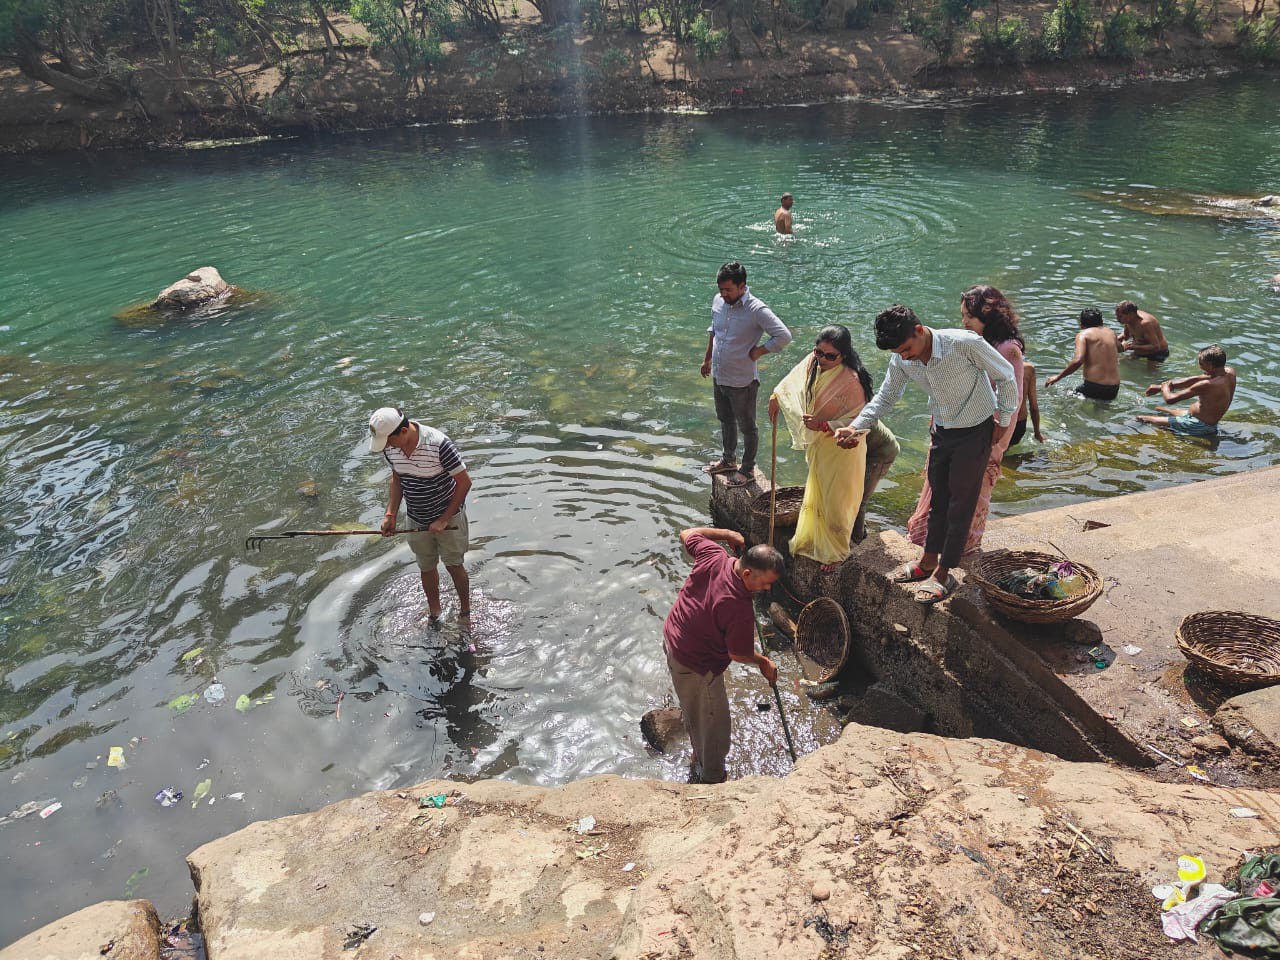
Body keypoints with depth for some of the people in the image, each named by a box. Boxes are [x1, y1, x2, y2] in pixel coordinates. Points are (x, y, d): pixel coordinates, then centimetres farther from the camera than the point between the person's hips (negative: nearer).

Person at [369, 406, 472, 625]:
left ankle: (465, 613, 33)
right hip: (417, 521, 5)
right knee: (426, 568, 18)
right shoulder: (390, 448, -11)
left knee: (453, 565, 11)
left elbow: (464, 482, -22)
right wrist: (390, 514, -4)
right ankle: (433, 615, 39)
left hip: (449, 518, -5)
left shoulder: (438, 444, -30)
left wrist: (444, 520, -19)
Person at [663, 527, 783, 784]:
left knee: (694, 709, 31)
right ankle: (712, 777, 37)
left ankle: (700, 757, 56)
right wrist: (764, 662, 0)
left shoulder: (713, 555, -20)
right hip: (697, 666, -9)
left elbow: (687, 534, 1)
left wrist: (727, 534, 7)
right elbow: (738, 654, -20)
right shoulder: (739, 609, -37)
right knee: (712, 721, 16)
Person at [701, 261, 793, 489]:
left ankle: (748, 470, 26)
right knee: (725, 420, 25)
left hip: (743, 381, -7)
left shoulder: (756, 310, -23)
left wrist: (758, 352, -19)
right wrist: (708, 358, 20)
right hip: (719, 376, 7)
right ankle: (728, 460, 45)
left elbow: (784, 336, -25)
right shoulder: (718, 301, -2)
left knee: (747, 426, 10)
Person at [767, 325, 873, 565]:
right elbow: (792, 382, 15)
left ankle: (835, 552, 26)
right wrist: (776, 397, 23)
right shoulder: (812, 363, -7)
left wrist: (823, 425, -29)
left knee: (835, 501, 6)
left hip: (841, 450, -7)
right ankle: (811, 543, 42)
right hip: (818, 448, 7)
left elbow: (859, 421, -23)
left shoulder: (851, 380, -27)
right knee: (815, 496, 23)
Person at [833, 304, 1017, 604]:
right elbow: (885, 396, 1)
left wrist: (1003, 421, -9)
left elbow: (1006, 375, -15)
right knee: (938, 497, 16)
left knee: (960, 502, 1)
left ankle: (943, 574, 10)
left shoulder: (965, 343, -29)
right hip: (942, 430, 6)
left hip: (976, 431, -5)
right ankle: (929, 560, 31)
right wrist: (855, 427, -14)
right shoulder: (902, 360, -13)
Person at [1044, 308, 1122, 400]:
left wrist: (1058, 377, -8)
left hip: (1094, 387, -5)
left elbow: (1077, 361, -19)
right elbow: (1119, 348, 39)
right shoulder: (1112, 333, 14)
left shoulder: (1083, 334, -2)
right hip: (1114, 390, 5)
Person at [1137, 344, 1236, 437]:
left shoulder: (1206, 385, -31)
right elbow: (1194, 380, 5)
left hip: (1198, 426, -9)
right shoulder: (1230, 372, -5)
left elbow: (1170, 399, -26)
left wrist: (1164, 387, -2)